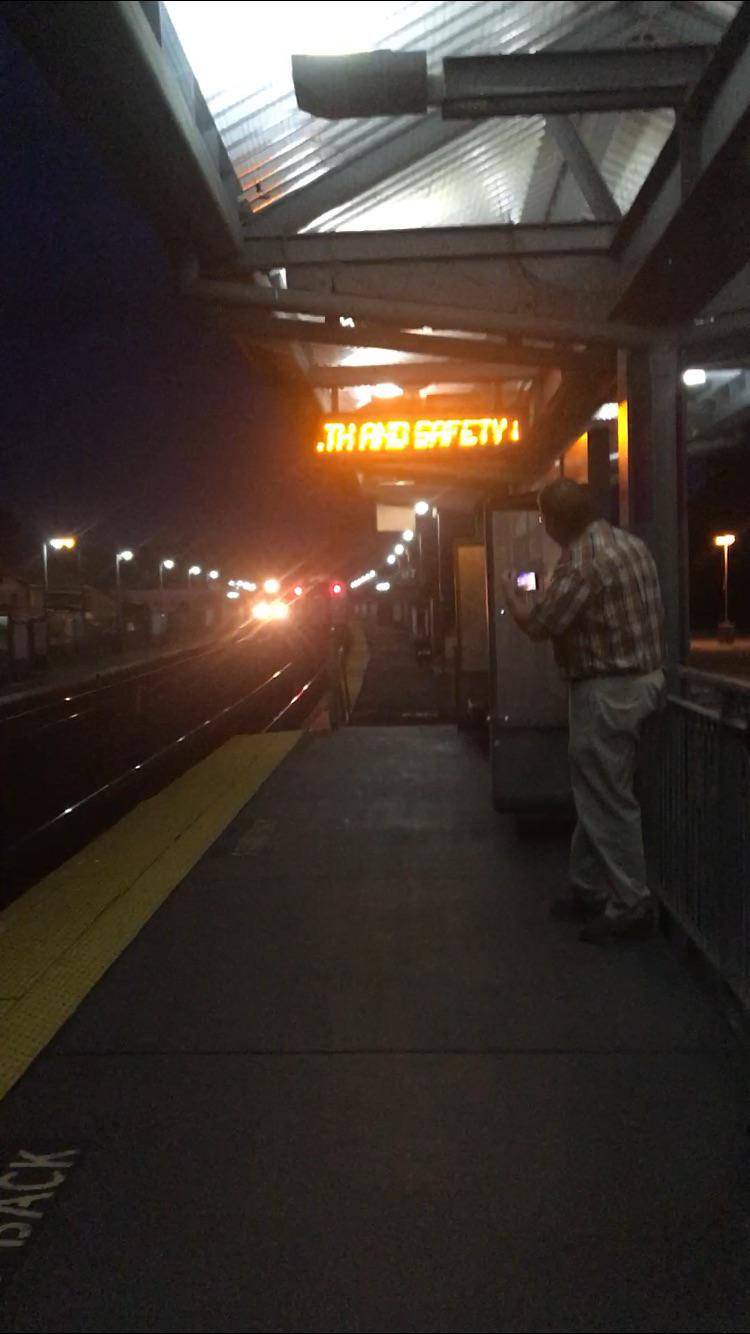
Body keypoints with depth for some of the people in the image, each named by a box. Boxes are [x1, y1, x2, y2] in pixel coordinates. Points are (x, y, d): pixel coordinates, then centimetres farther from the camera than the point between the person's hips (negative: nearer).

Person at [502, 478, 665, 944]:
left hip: (607, 691, -10)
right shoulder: (633, 543, 8)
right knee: (598, 792, 17)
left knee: (608, 800, -1)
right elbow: (655, 614, 15)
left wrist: (512, 592, 1)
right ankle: (589, 889, 26)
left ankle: (632, 907, 6)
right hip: (644, 678, 10)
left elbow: (537, 624, -17)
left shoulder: (581, 561, -20)